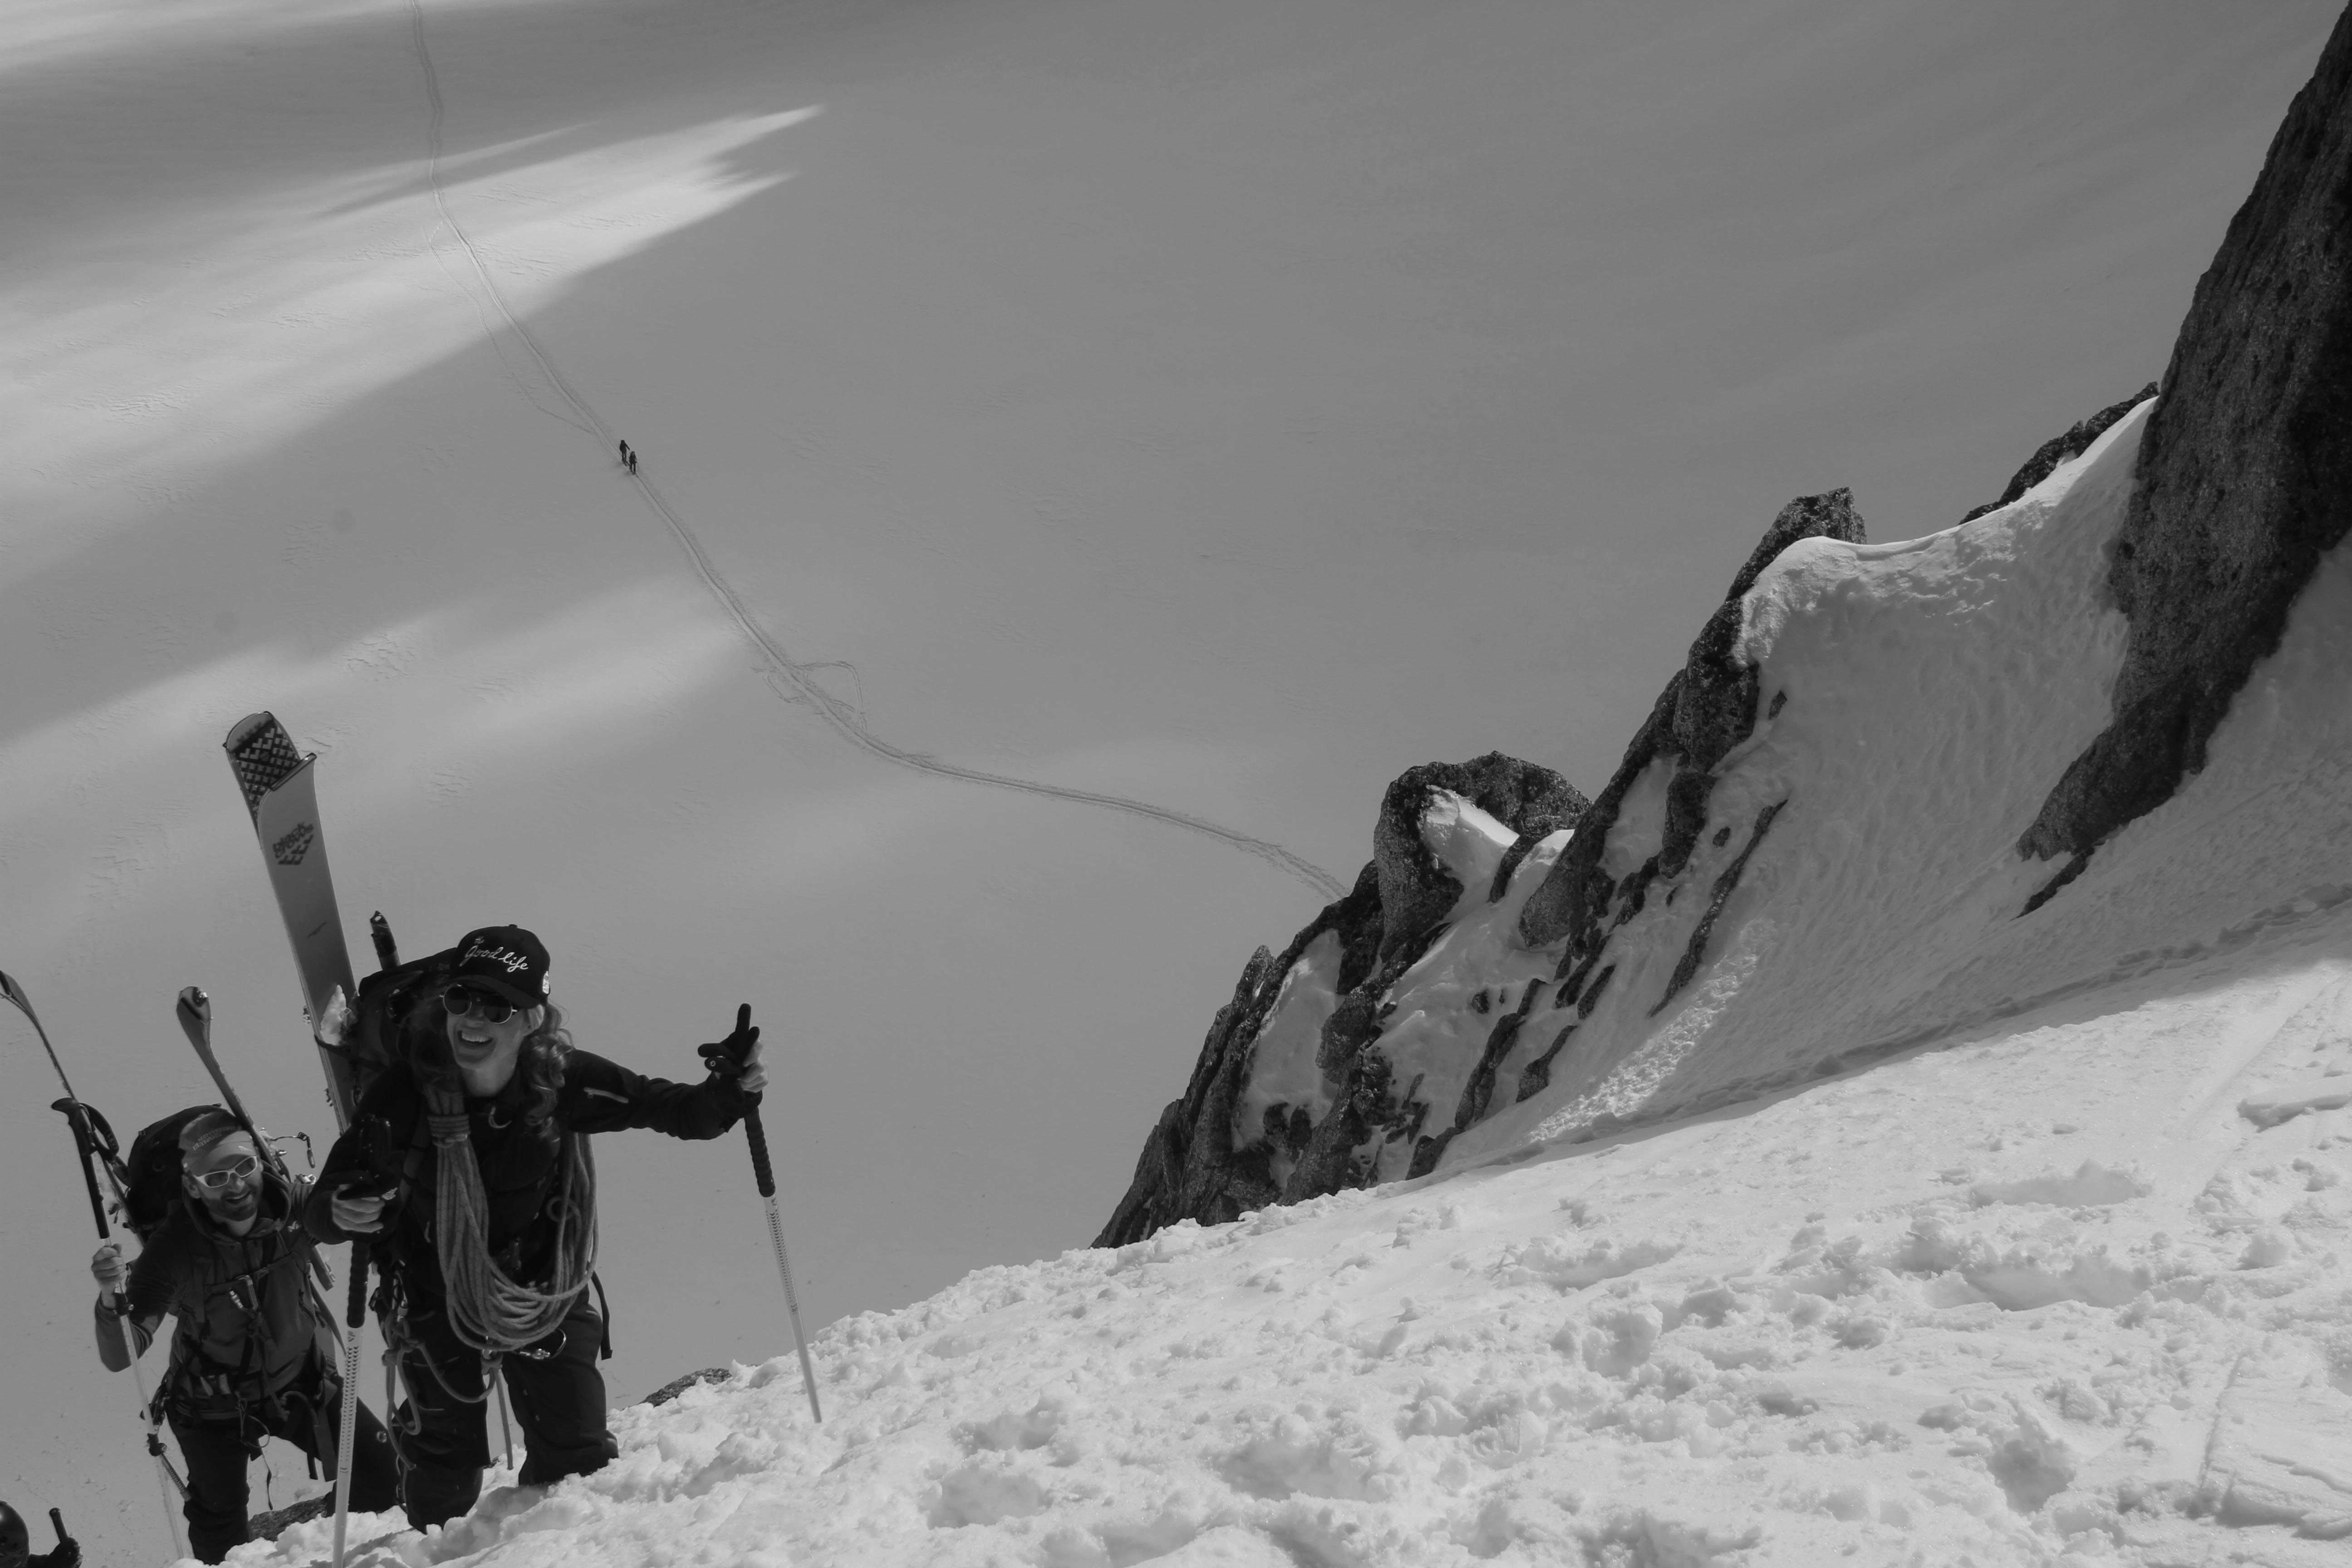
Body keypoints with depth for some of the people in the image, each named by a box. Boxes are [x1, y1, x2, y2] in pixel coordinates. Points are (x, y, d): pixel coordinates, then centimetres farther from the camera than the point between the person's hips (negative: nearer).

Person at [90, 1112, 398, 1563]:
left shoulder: (294, 1205, -25)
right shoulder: (174, 1250, -30)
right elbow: (120, 1356, -29)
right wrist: (112, 1298, -50)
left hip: (303, 1383, 2)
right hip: (216, 1408, -2)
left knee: (383, 1474, 5)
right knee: (222, 1539, 8)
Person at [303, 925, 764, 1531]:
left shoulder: (563, 1079, -25)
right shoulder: (406, 1090, -28)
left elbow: (676, 1111, -15)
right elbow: (320, 1209, -26)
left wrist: (730, 1091, -36)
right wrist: (341, 1212, -50)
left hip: (545, 1290, 1)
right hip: (439, 1295, -1)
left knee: (576, 1456, 3)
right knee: (445, 1456, 14)